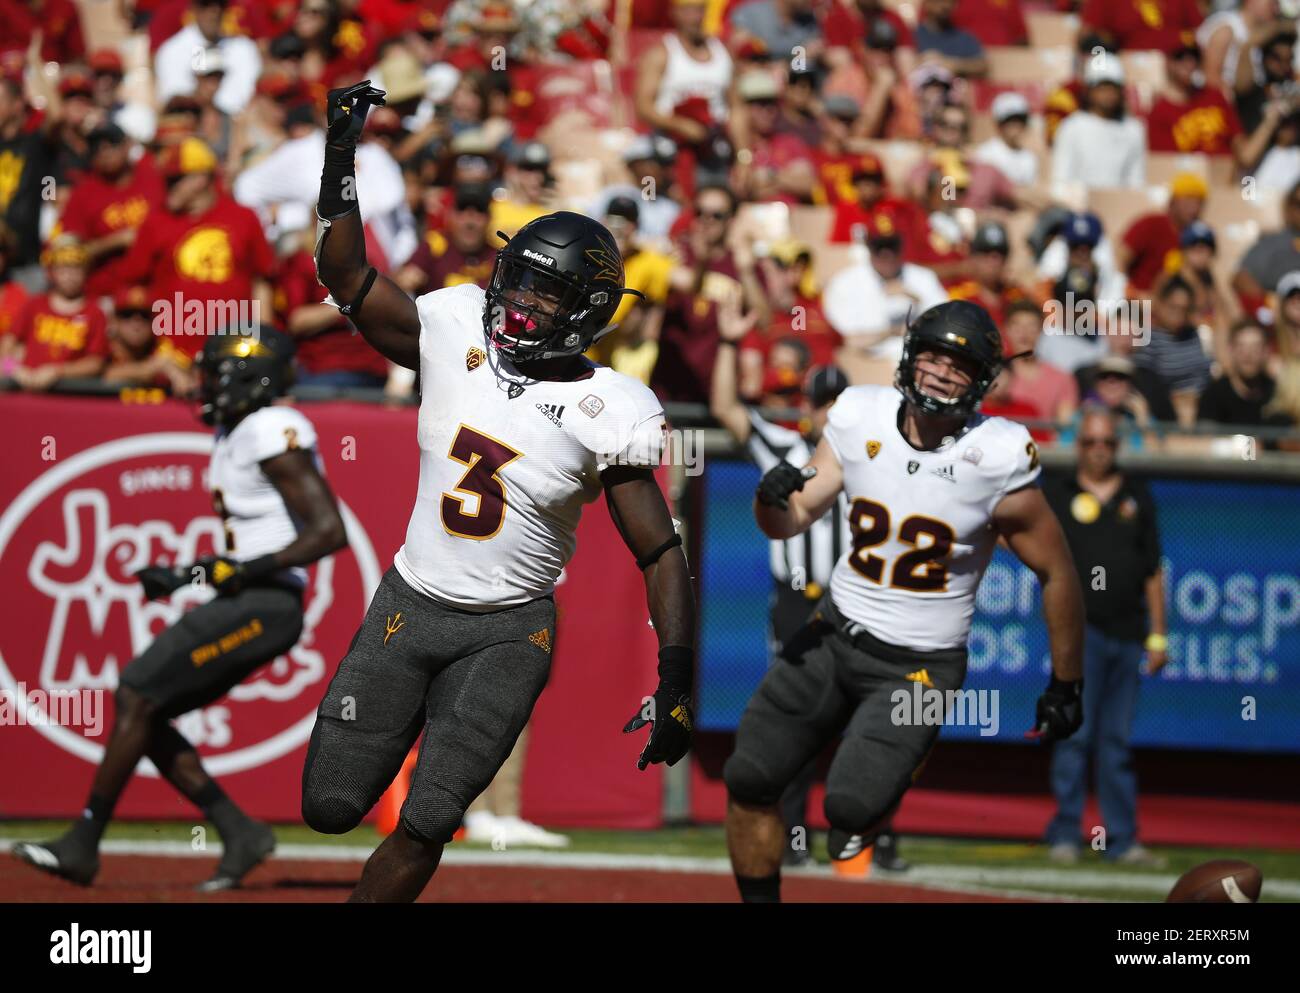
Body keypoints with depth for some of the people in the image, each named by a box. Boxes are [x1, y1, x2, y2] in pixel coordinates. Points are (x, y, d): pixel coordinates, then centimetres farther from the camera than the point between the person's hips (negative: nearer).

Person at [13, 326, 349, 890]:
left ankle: (83, 846, -8)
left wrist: (236, 571, -20)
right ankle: (239, 834, 5)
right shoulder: (235, 436, 18)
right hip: (242, 608, 10)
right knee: (144, 714, 7)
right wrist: (185, 577, 12)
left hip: (262, 605, -10)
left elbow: (330, 531, -20)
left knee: (136, 691, -12)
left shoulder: (272, 432, -13)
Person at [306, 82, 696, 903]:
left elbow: (661, 557, -9)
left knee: (427, 826, -12)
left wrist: (677, 684, -14)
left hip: (507, 634, -3)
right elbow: (348, 278, -2)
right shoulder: (456, 336, -3)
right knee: (330, 807, 5)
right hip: (408, 608, 3)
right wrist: (341, 161, -12)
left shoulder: (603, 413, -12)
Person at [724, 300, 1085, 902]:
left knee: (851, 805, -19)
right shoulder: (859, 419, -5)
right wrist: (773, 497, -25)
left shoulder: (997, 461, -17)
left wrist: (1065, 687, 0)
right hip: (835, 634, 4)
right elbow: (791, 521, 0)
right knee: (748, 779, -3)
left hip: (919, 665, -4)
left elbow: (1056, 575, -7)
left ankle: (882, 790, 18)